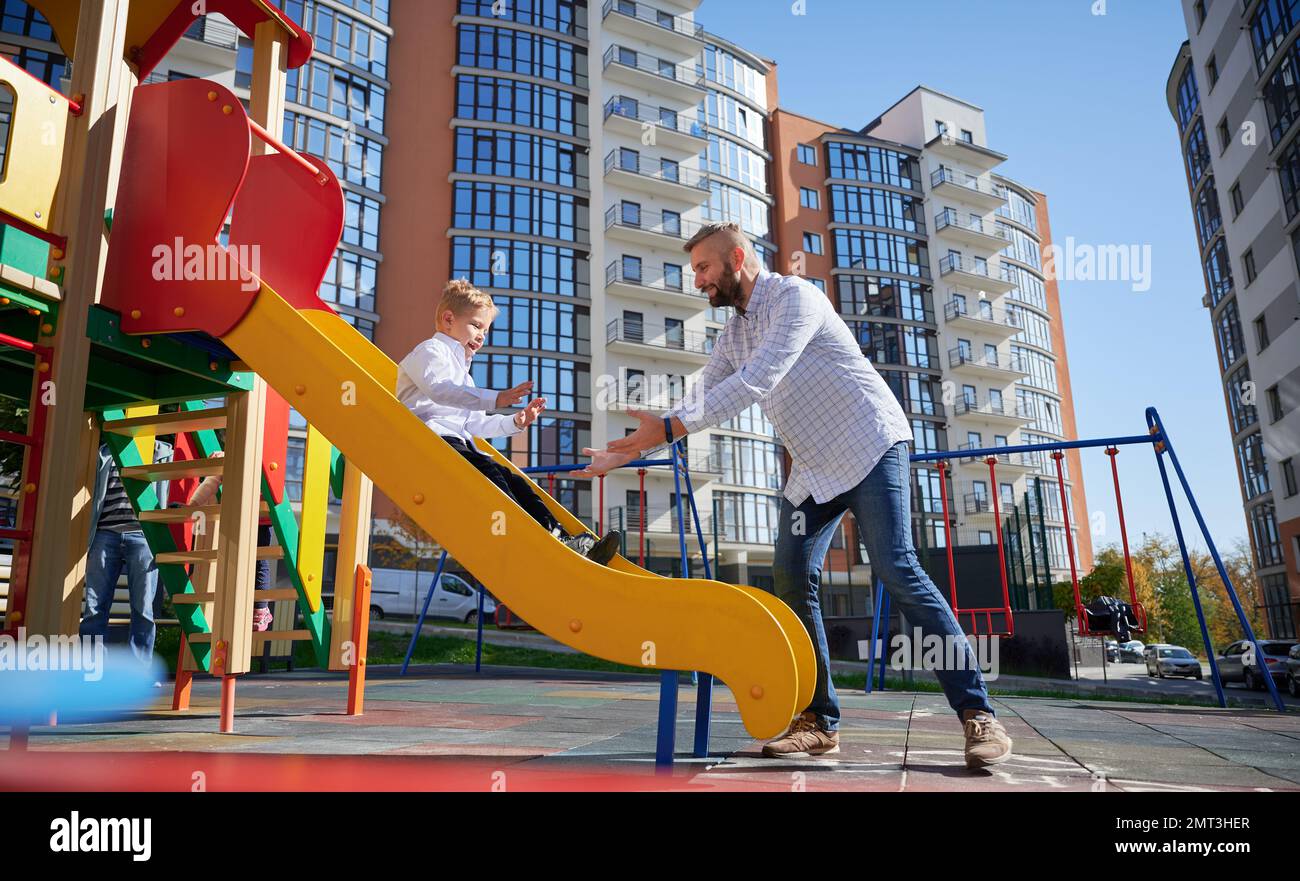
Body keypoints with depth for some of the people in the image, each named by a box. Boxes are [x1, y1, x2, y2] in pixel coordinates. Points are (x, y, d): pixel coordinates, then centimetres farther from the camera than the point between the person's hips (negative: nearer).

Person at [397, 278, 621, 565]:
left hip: (459, 444, 9)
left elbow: (476, 424, 34)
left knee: (510, 479, -9)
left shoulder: (463, 374, 34)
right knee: (484, 469, -31)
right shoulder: (430, 351, 4)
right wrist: (495, 399, -32)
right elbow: (439, 389, -20)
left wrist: (515, 422, 19)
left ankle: (561, 538, -22)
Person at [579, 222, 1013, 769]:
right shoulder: (733, 335, 14)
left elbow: (757, 380, -27)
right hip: (813, 468, 8)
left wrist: (668, 429, -32)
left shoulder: (795, 296, -13)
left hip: (870, 446, -8)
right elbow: (701, 402, 12)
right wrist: (628, 451, 1)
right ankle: (819, 722, 4)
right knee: (791, 580, -4)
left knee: (896, 569, -18)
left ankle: (977, 714, -9)